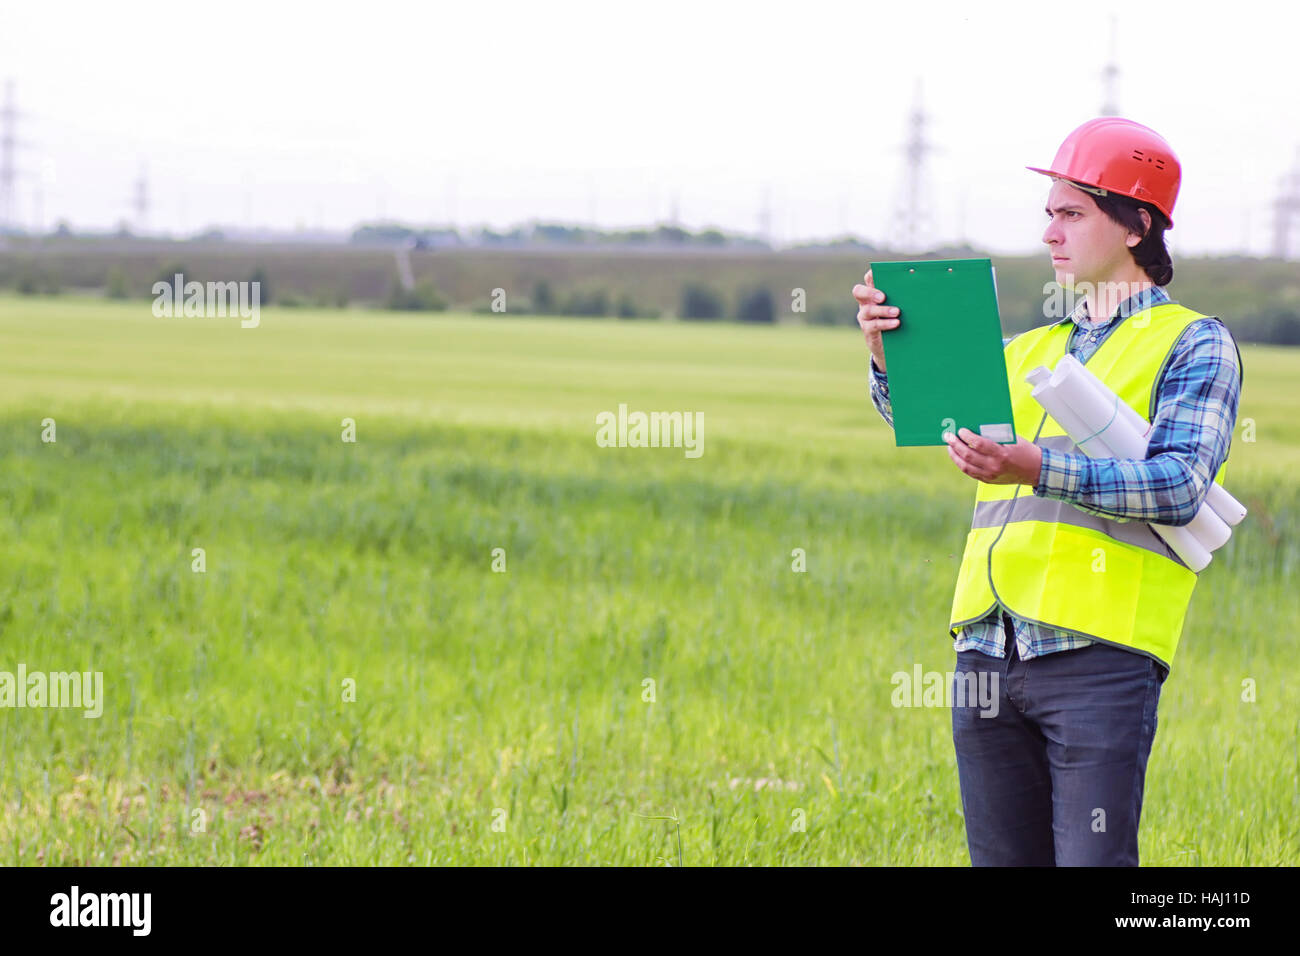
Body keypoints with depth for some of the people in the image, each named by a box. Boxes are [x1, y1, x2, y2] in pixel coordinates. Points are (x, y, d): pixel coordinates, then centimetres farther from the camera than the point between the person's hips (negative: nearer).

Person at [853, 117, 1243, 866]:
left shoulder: (1193, 344, 5)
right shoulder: (1031, 349, 24)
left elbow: (1182, 484, -10)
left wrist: (1042, 470, -22)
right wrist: (887, 356, -10)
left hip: (1099, 656, -6)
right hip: (989, 654, 6)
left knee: (1092, 861, -10)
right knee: (1003, 860, 7)